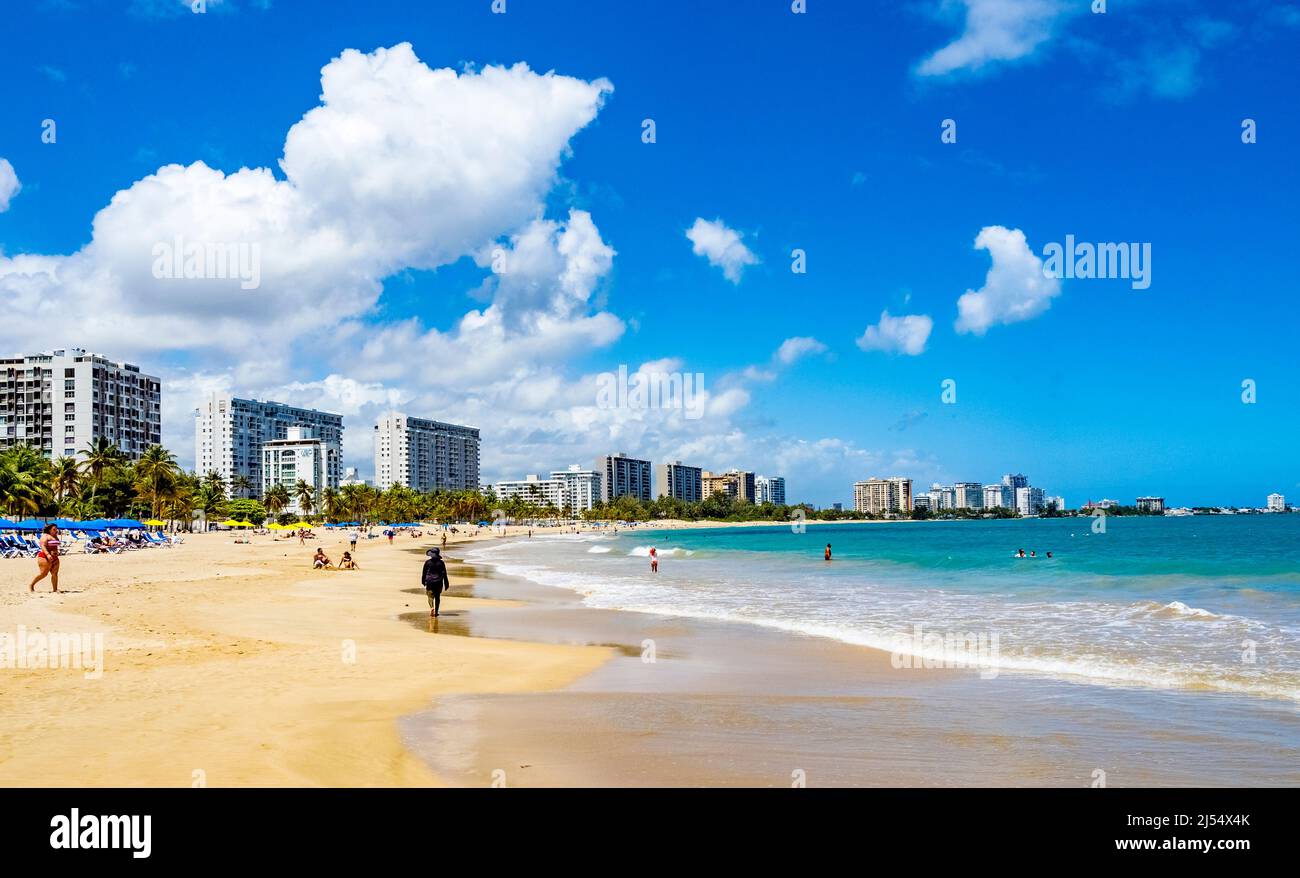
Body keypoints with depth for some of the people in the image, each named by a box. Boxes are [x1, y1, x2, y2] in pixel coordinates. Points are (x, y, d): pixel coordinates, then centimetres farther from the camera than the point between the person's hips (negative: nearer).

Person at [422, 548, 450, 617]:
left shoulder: (428, 562, -6)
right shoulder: (441, 563, -4)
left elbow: (424, 573, 3)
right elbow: (444, 574, -1)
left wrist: (423, 582, 18)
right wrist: (446, 584, 5)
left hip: (429, 582, -1)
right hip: (439, 583, 1)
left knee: (431, 596, 5)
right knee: (437, 597, 12)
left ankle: (431, 607, -23)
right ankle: (436, 612, 14)